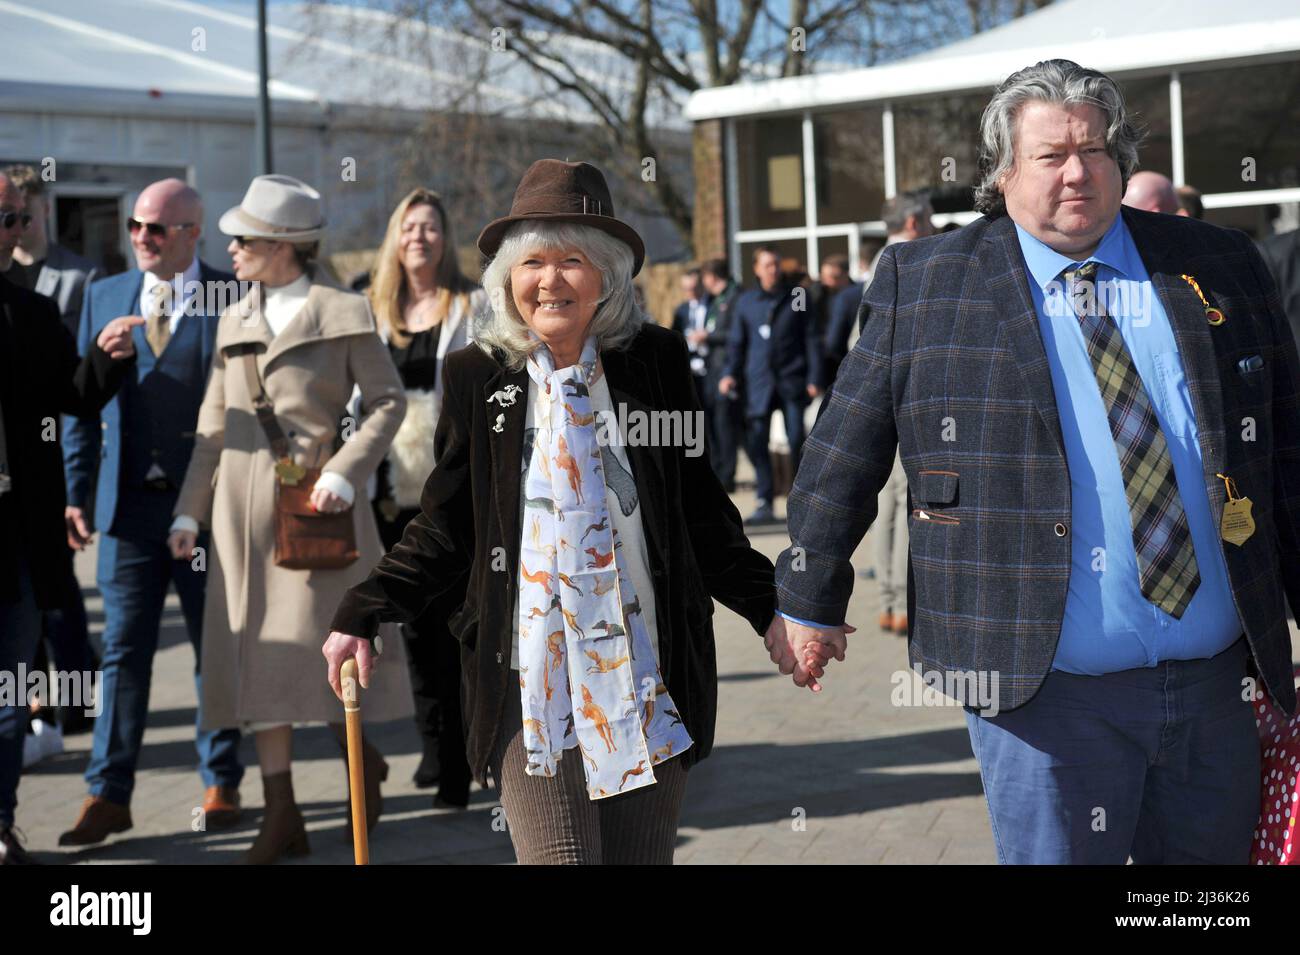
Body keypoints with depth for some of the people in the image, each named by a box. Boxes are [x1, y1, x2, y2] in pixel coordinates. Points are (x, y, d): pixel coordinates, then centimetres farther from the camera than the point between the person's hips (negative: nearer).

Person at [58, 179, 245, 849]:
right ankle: (108, 795, 9)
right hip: (130, 500, 3)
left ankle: (221, 784, 21)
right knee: (123, 648, 3)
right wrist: (78, 492, 3)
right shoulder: (103, 296, 9)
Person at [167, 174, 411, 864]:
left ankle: (362, 761, 27)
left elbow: (387, 401, -3)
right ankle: (281, 815, 10)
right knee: (259, 654, 4)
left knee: (324, 644, -2)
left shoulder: (343, 314, -3)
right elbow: (214, 425, 14)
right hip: (244, 504, 5)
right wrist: (189, 511, 10)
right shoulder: (235, 321, 13)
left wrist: (344, 472, -15)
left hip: (316, 500, -5)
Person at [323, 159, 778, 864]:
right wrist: (361, 615, -1)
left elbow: (699, 509, 10)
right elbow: (445, 531, 7)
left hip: (648, 677, 1)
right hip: (530, 679, -1)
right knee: (558, 855, -8)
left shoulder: (656, 363, 3)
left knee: (642, 855, 8)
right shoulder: (476, 378, 2)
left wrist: (772, 608, 6)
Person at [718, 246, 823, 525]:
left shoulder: (797, 298, 5)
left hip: (792, 382, -2)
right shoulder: (746, 301, 12)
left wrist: (814, 379, -4)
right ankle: (765, 502, 2)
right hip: (759, 383, 2)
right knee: (756, 441, -5)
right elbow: (737, 342, 16)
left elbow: (811, 339, 3)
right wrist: (731, 373, 1)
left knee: (797, 440, -6)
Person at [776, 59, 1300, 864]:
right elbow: (846, 452, 3)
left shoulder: (1221, 269, 7)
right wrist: (812, 601, 4)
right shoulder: (923, 283, 0)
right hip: (1044, 689, -3)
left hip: (1217, 685, 4)